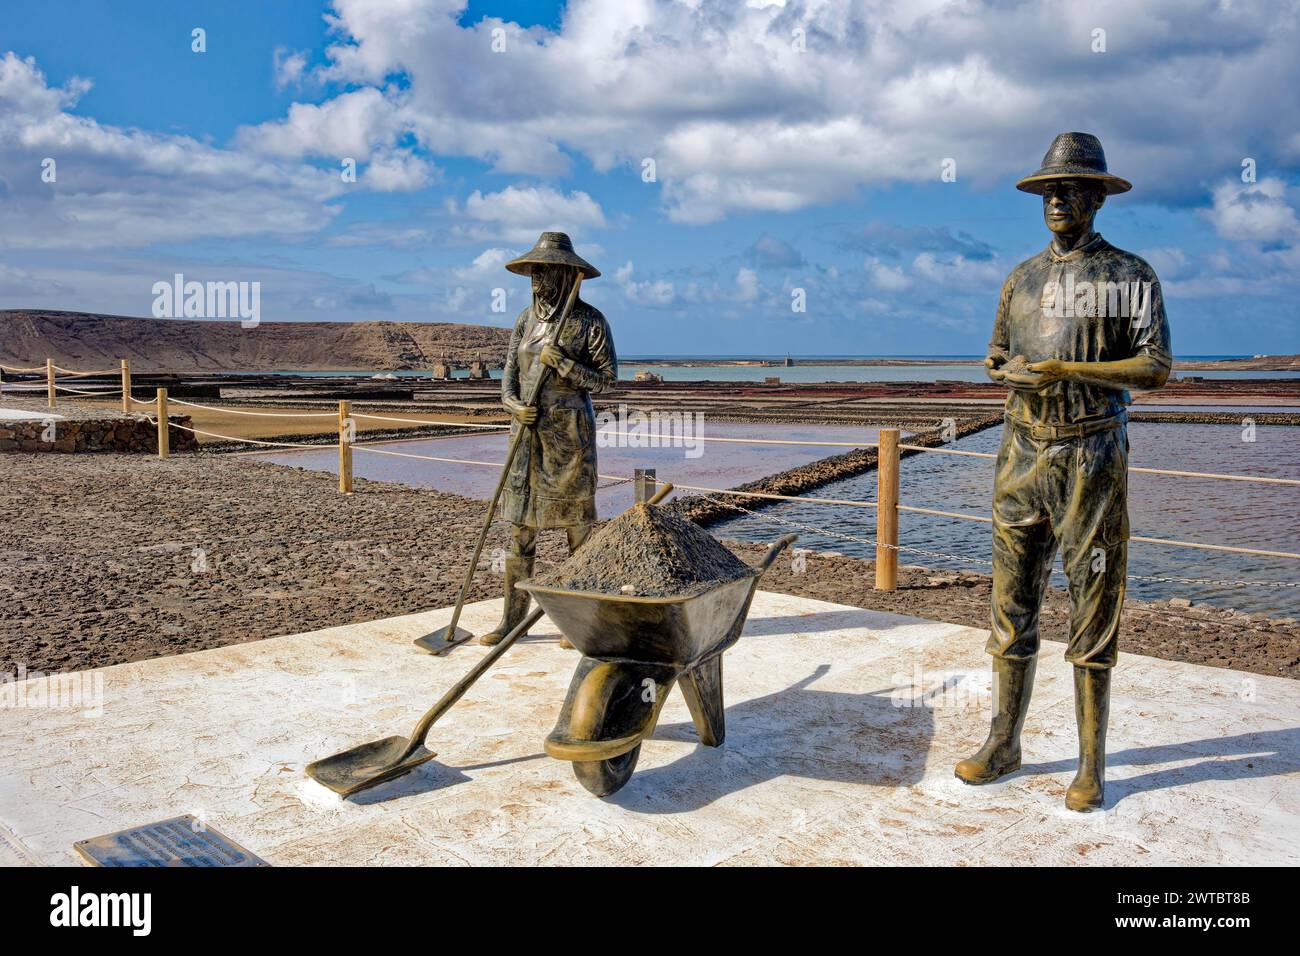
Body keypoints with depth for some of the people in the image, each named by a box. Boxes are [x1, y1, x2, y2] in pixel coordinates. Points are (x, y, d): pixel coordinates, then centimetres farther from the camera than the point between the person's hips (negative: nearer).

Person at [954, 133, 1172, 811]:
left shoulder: (1129, 276, 0)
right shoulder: (1022, 279, 15)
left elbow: (1155, 367, -7)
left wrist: (1065, 370, -17)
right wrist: (1001, 366, -3)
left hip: (1091, 456, -4)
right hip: (1022, 453, 5)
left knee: (1093, 610, 0)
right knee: (1011, 603, 7)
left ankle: (1092, 763, 12)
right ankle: (1003, 744, 19)